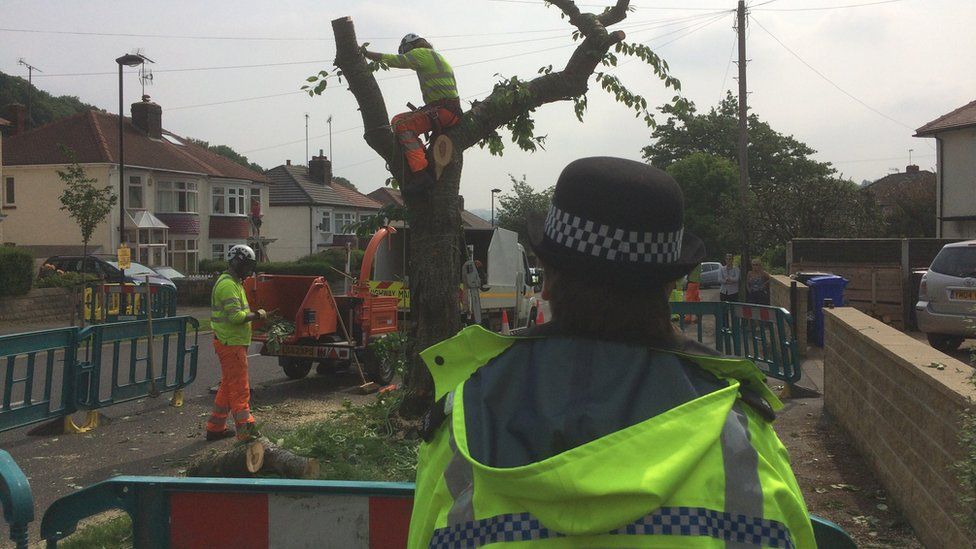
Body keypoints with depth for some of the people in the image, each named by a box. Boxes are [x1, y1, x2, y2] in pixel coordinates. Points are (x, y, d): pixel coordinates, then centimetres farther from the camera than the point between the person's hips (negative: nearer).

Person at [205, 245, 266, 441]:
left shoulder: (234, 283, 18)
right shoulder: (228, 285, -17)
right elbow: (235, 316, -25)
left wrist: (253, 313, 9)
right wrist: (257, 315, -13)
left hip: (232, 342, 11)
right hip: (231, 344, -11)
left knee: (228, 386, 17)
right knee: (240, 389, -8)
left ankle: (215, 428, 25)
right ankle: (246, 431, -6)